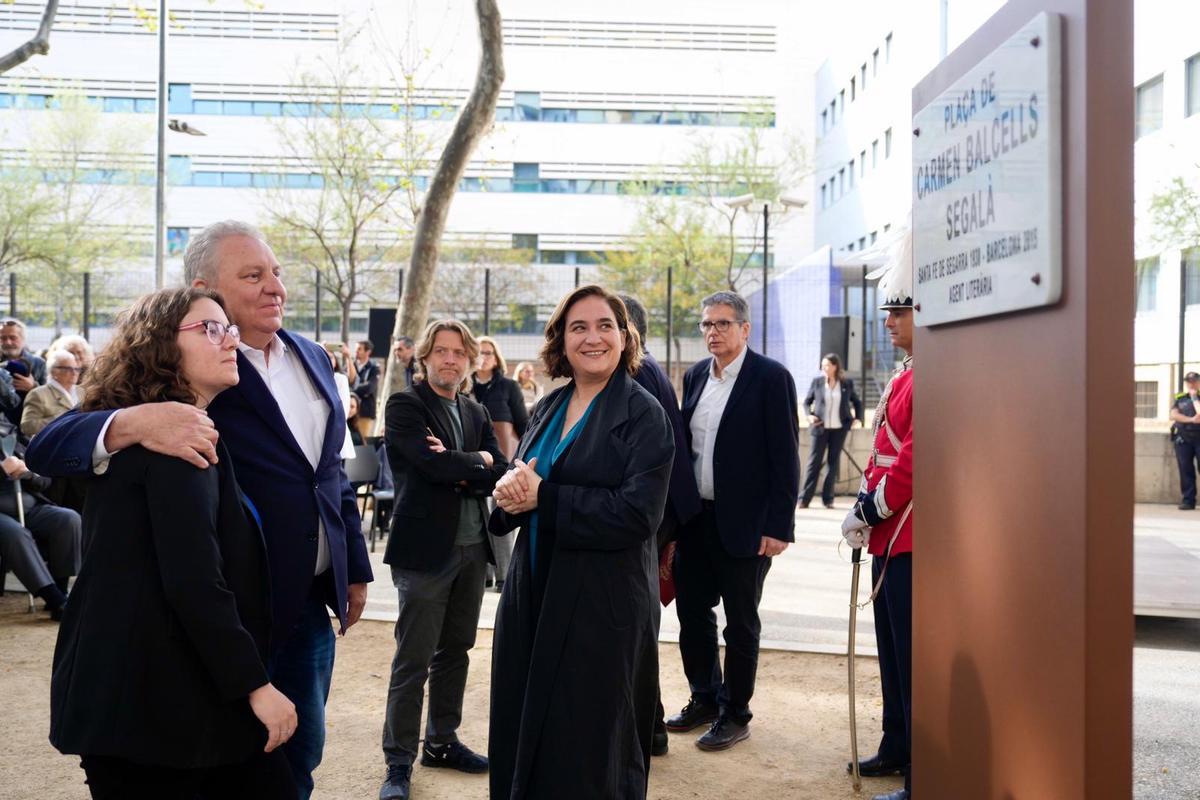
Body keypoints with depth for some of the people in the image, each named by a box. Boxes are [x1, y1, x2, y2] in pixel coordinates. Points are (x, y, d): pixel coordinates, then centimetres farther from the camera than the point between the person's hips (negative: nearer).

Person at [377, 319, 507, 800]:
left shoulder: (476, 413, 13)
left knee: (455, 651, 15)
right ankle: (399, 761, 10)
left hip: (472, 547, 7)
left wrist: (457, 469, -13)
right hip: (426, 547, -6)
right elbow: (434, 464, -20)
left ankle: (441, 742, 30)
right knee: (413, 660, -1)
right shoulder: (405, 406, -6)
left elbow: (500, 473, 1)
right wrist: (479, 462, -6)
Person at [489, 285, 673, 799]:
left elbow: (638, 514, -19)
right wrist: (511, 490, -10)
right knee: (526, 735, 14)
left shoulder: (643, 413, -10)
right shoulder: (550, 407, 10)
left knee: (588, 748, 5)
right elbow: (521, 479, 15)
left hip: (603, 603, -6)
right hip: (535, 595, 6)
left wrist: (542, 499, -17)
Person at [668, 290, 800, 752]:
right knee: (692, 612, 14)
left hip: (744, 524, -6)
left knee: (741, 622, 7)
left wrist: (779, 526, -15)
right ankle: (704, 699, 33)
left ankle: (735, 715, 21)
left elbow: (785, 456, -12)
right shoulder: (695, 376, 9)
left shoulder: (771, 378, -10)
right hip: (696, 519, 6)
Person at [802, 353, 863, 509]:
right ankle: (805, 498, -2)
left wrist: (858, 418, 1)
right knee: (814, 461, -2)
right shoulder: (817, 382, 1)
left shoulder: (847, 384, 2)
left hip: (839, 429, 1)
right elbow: (807, 401, 10)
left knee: (833, 462, 5)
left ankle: (828, 499, 12)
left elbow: (857, 402, 15)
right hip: (821, 428, -1)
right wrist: (809, 415, -7)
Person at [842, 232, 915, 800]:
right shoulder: (903, 378, 16)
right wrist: (865, 509, 7)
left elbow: (917, 456, -22)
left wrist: (873, 507, -12)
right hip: (890, 537, 10)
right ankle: (898, 750, 32)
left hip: (914, 539, -10)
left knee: (914, 657, -3)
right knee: (893, 650, 18)